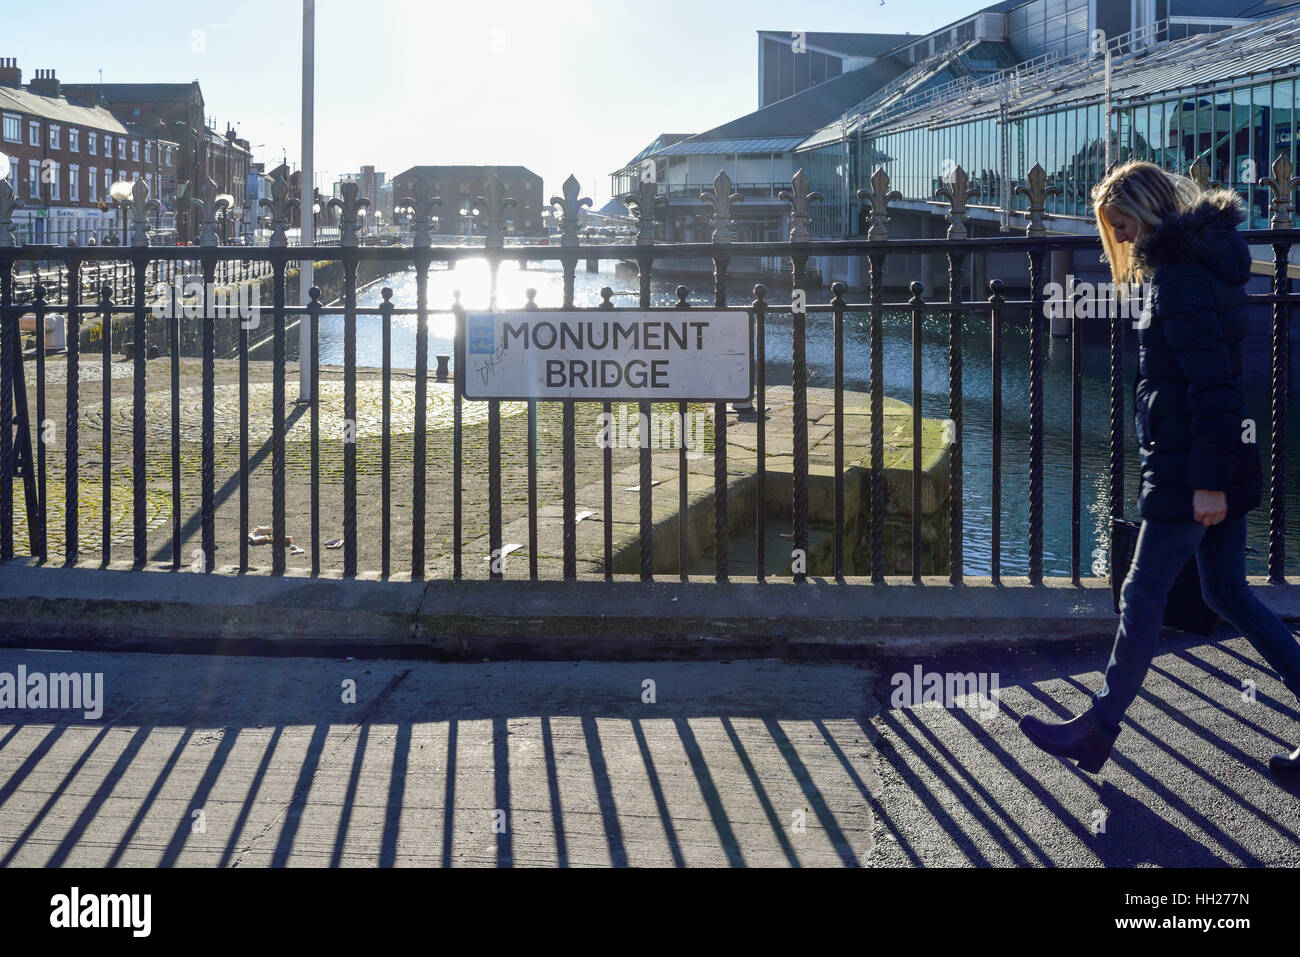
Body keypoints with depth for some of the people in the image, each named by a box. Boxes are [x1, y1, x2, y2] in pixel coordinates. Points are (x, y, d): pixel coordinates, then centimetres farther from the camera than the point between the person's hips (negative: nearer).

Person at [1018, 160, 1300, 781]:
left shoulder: (1179, 277, -18)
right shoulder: (1206, 263, 14)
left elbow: (1210, 383, -24)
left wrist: (1208, 481, -24)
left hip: (1185, 471, -10)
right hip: (1219, 465, 10)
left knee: (1144, 596, 1)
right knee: (1228, 594, 13)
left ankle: (1098, 731, 13)